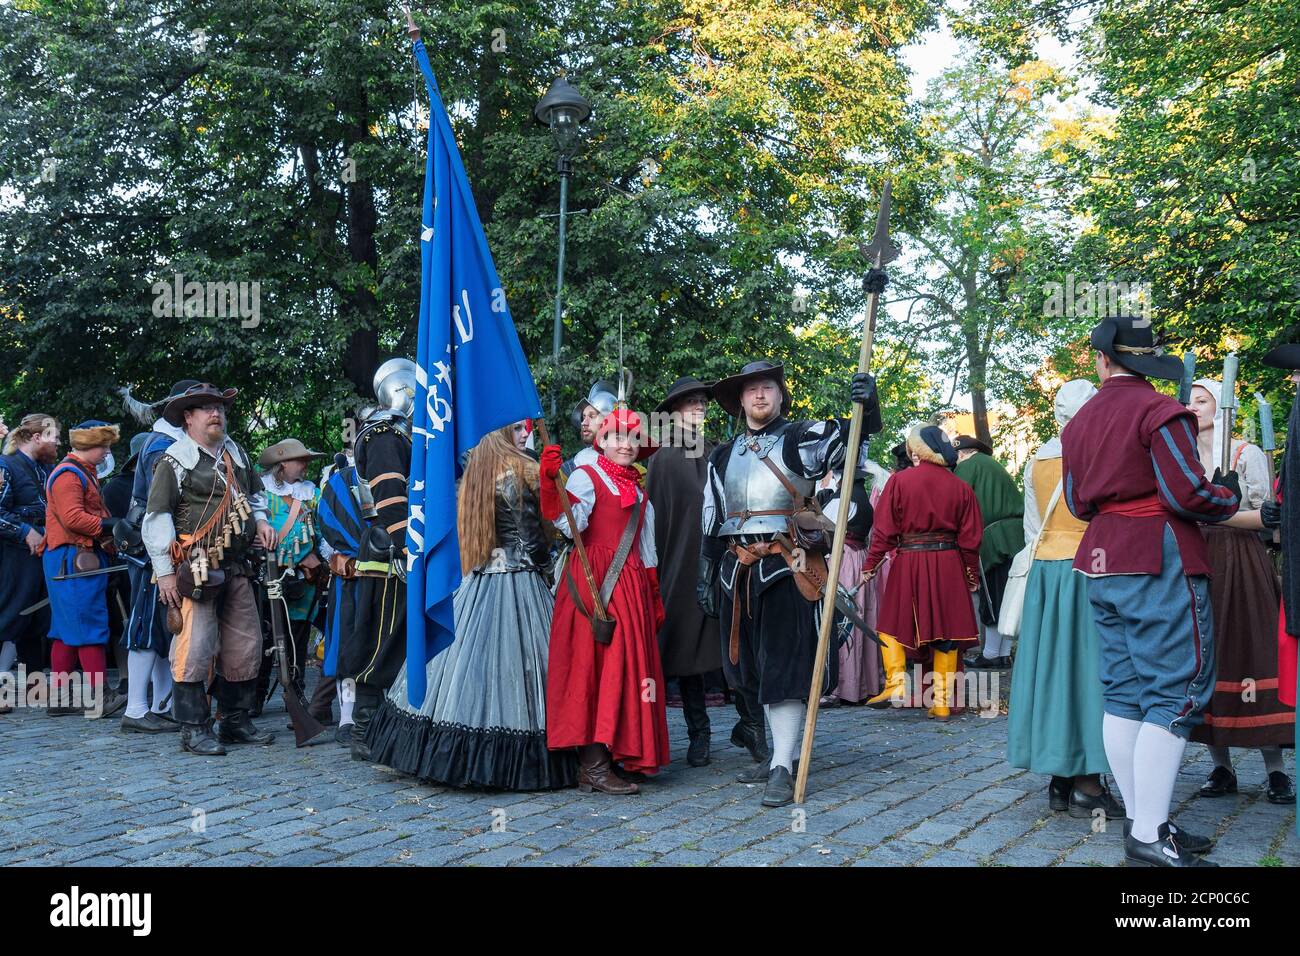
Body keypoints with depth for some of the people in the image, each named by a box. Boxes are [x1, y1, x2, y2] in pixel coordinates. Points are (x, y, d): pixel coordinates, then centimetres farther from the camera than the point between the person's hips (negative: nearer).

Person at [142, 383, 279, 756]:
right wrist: (164, 572, -13)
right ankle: (194, 728, -2)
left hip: (236, 567, 7)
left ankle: (236, 721, 22)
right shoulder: (174, 460, -5)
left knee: (246, 645, 10)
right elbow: (156, 518, -8)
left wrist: (261, 520, 11)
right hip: (195, 568, -7)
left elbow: (255, 494, 33)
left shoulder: (236, 454, 16)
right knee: (195, 647, -11)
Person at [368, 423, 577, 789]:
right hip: (519, 582, -7)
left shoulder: (474, 477, 14)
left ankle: (453, 754, 10)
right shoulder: (516, 475, -6)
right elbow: (532, 536, -8)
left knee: (470, 662, 8)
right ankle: (523, 762, -5)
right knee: (513, 667, -7)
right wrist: (544, 569, 5)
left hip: (478, 582, 7)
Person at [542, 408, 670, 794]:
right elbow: (570, 524, -18)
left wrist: (654, 597, 22)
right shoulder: (586, 476, -1)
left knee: (628, 667, 6)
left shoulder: (639, 492, 20)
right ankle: (594, 766, -9)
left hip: (631, 585, 7)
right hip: (594, 583, -7)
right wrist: (550, 481, -32)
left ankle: (616, 757, 13)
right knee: (595, 664, -10)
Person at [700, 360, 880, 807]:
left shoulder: (801, 439, 1)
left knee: (785, 666, -8)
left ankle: (783, 769, -5)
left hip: (788, 567, -5)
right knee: (747, 668, 10)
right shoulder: (722, 456, 16)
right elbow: (712, 522, 19)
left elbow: (855, 435, -13)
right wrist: (707, 574, 15)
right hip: (739, 570, 5)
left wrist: (867, 404, -33)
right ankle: (767, 754, 25)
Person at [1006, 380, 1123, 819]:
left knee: (1052, 662, 9)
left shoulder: (1037, 460, 8)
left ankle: (1061, 780, 15)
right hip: (1089, 566, -6)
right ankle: (1087, 787, -1)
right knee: (1086, 665, -3)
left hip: (1044, 568, 6)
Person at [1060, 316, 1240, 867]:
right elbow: (1188, 493, -16)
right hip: (1159, 560, -8)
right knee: (1175, 693, -6)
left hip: (1102, 563, 8)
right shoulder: (1157, 409, -11)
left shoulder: (1078, 422, 12)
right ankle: (1150, 839, -9)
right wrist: (1229, 497, 3)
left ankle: (1140, 820, 14)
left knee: (1123, 693, 10)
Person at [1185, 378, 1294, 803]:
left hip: (1240, 565, -4)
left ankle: (1275, 770, -2)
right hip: (1195, 564, 4)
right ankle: (1221, 768, 8)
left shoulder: (1246, 454, 2)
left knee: (1251, 653, -8)